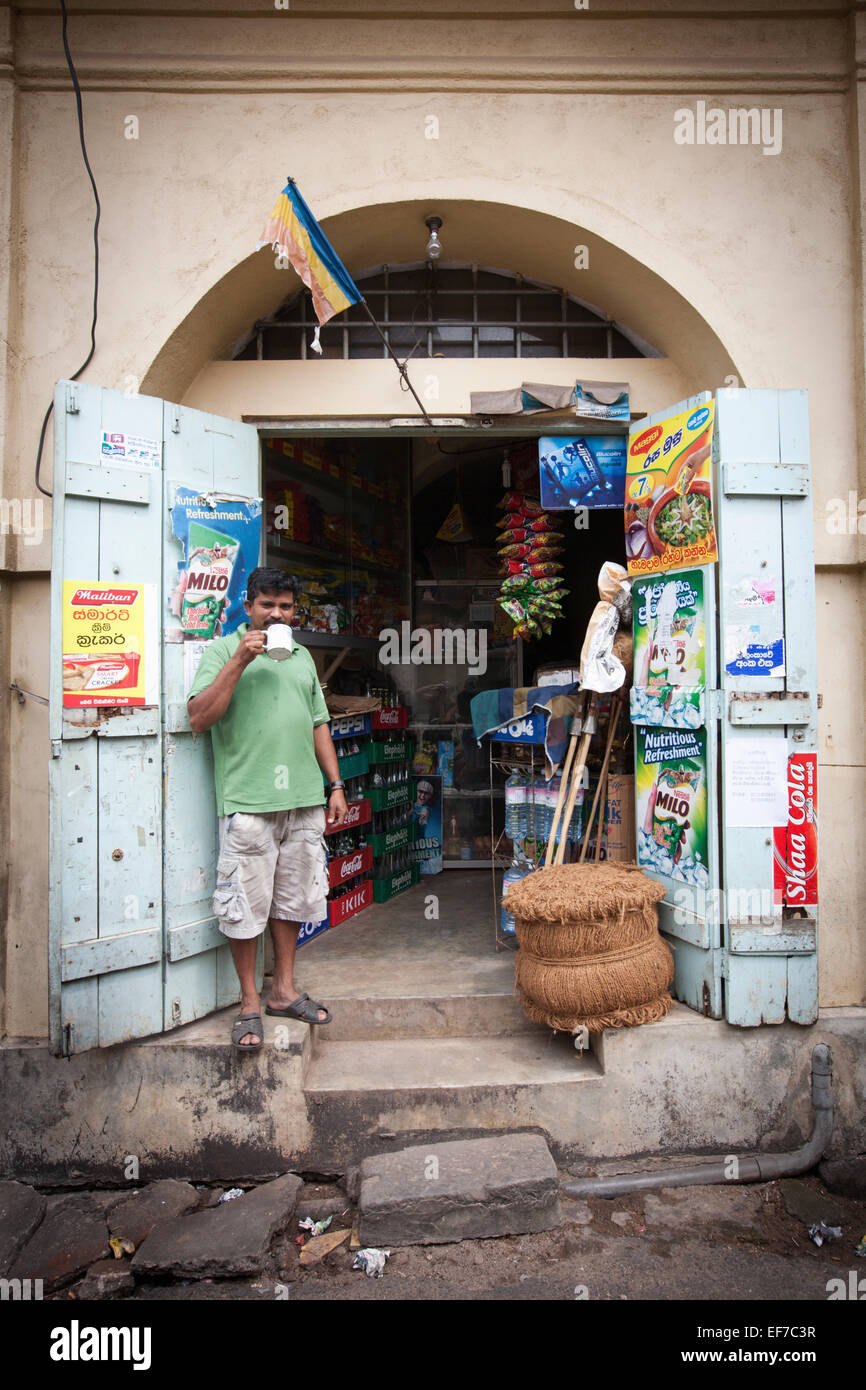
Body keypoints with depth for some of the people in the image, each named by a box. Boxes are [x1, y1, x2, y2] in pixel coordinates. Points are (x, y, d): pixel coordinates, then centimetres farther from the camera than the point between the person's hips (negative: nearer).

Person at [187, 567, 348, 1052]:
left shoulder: (302, 656, 18)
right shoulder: (224, 650, 2)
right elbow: (200, 718, -10)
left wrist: (336, 784, 15)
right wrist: (240, 660, -15)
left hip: (304, 799, 5)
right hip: (248, 799, -5)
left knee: (291, 897, 13)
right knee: (246, 903, 0)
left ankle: (284, 990, 26)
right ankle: (250, 1002, 16)